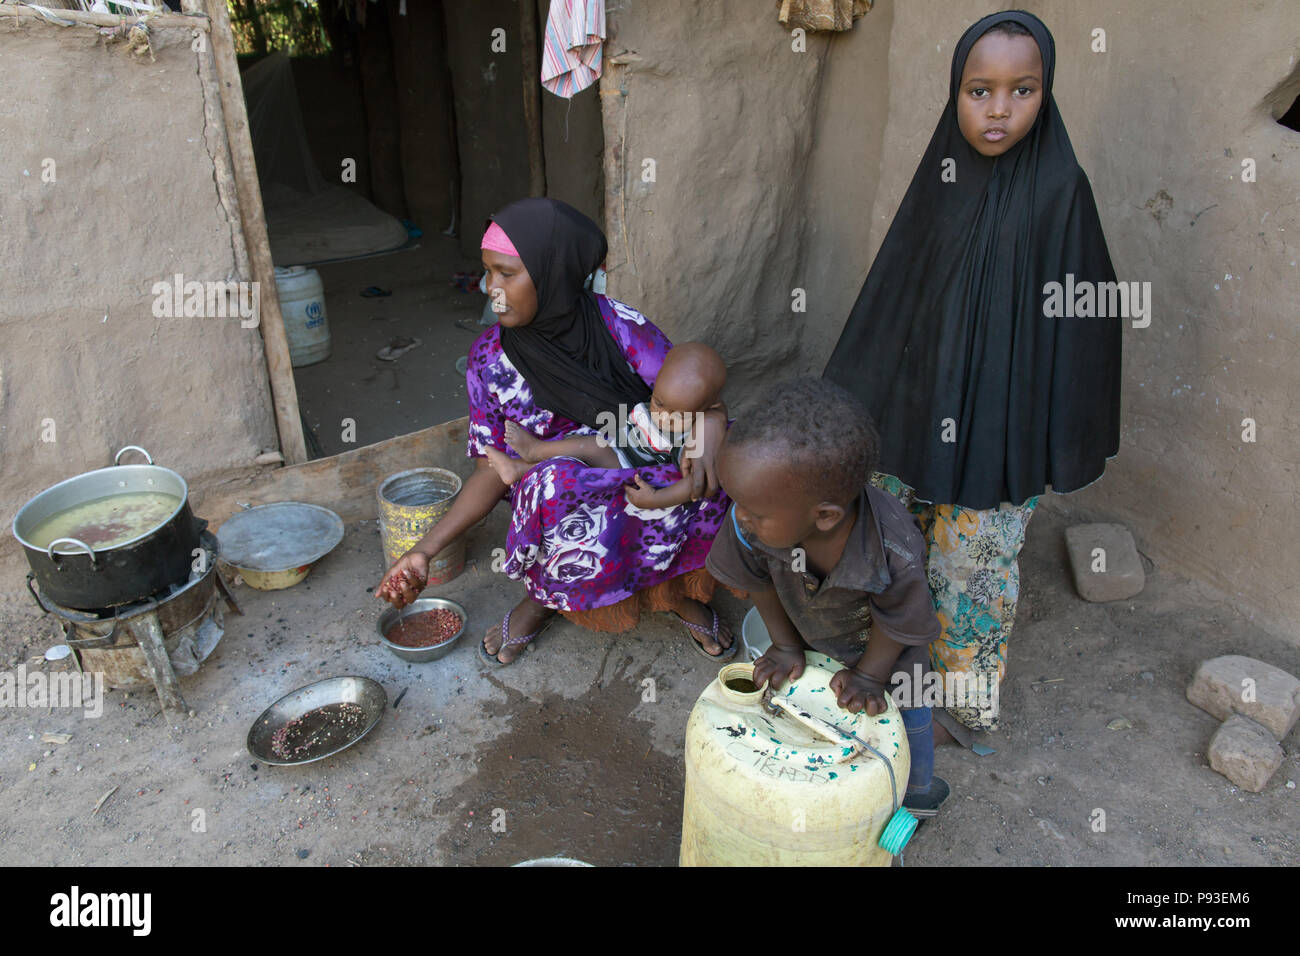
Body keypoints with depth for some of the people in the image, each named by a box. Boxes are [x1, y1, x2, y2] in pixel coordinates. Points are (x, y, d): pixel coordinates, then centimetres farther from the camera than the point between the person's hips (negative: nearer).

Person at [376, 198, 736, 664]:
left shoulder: (619, 327, -11)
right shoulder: (490, 358, -5)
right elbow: (496, 469, -1)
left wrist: (707, 431, -36)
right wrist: (425, 549, -8)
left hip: (648, 487, 1)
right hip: (561, 504, 0)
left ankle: (677, 587, -1)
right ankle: (546, 592, -2)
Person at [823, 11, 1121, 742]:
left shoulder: (1058, 189, -13)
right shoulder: (944, 175, 0)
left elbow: (1074, 317, -10)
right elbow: (900, 291, 6)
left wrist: (1058, 444, -9)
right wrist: (870, 400, 11)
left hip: (1001, 421, -4)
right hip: (921, 404, 5)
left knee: (975, 560, 8)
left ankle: (971, 702, 31)